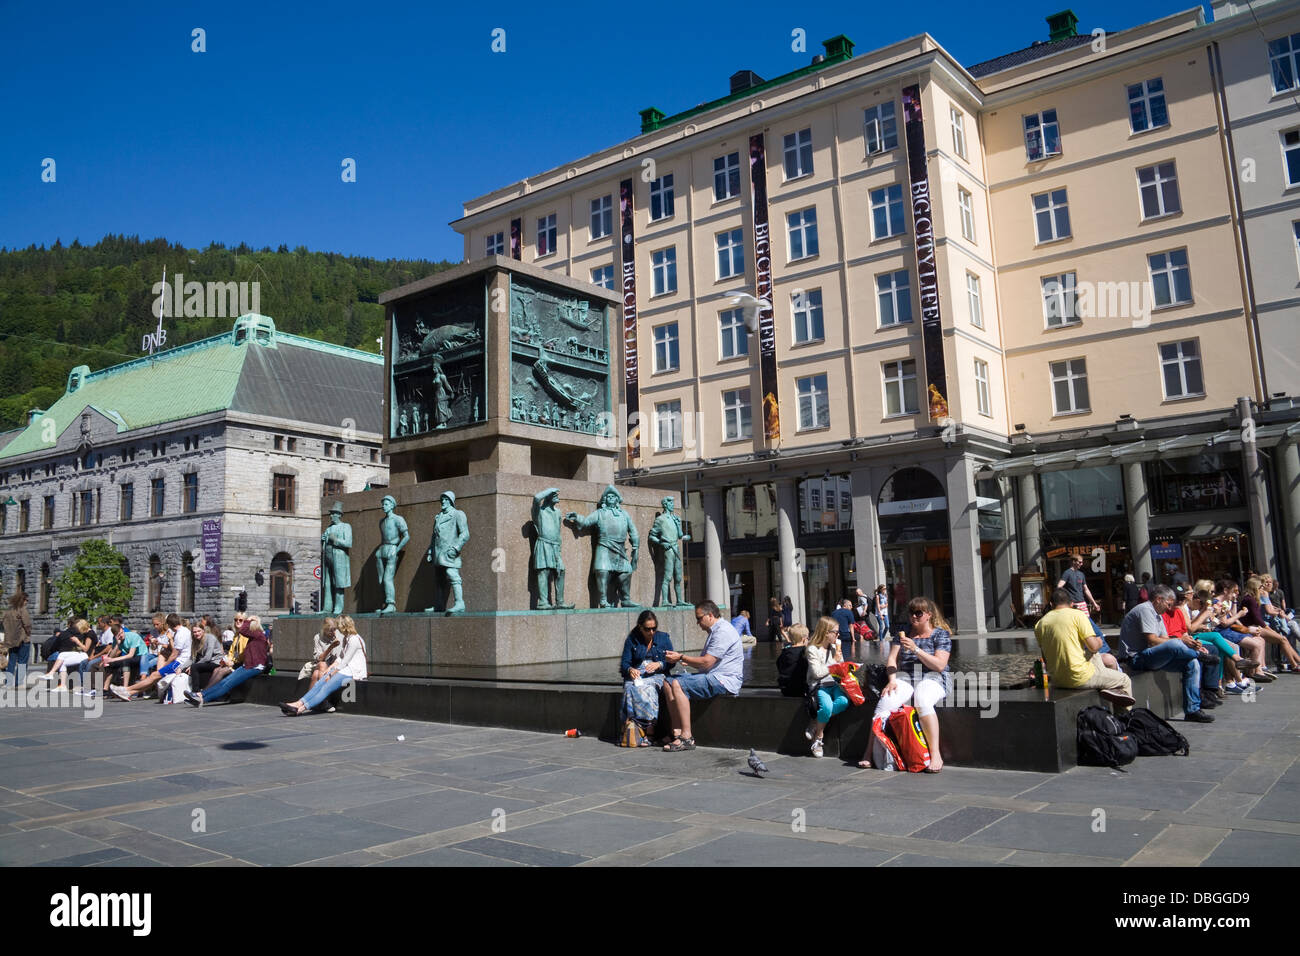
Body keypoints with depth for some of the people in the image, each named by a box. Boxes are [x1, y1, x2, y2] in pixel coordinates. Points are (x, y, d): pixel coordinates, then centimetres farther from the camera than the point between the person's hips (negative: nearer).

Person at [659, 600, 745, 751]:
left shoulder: (723, 631, -13)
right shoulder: (715, 631, 21)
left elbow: (706, 662, -19)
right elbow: (704, 662, 21)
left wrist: (681, 657, -8)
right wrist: (683, 659, 8)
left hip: (724, 681, -11)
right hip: (712, 677, 11)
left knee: (678, 684, -25)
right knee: (668, 682, 0)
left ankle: (686, 737, -24)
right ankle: (677, 733, -9)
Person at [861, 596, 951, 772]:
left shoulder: (941, 634, 4)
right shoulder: (903, 633, 16)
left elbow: (939, 665, -8)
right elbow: (892, 660, 12)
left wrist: (916, 649, -16)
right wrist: (892, 680, -6)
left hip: (931, 678, -3)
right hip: (904, 678, 3)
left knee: (922, 702, -39)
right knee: (884, 703, -27)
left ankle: (935, 755, -36)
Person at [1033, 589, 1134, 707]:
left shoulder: (1040, 624, 6)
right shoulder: (1077, 615, -8)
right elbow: (1094, 647, -12)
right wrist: (1099, 642, 10)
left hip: (1057, 681, 6)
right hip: (1080, 678, -5)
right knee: (1125, 680, 17)